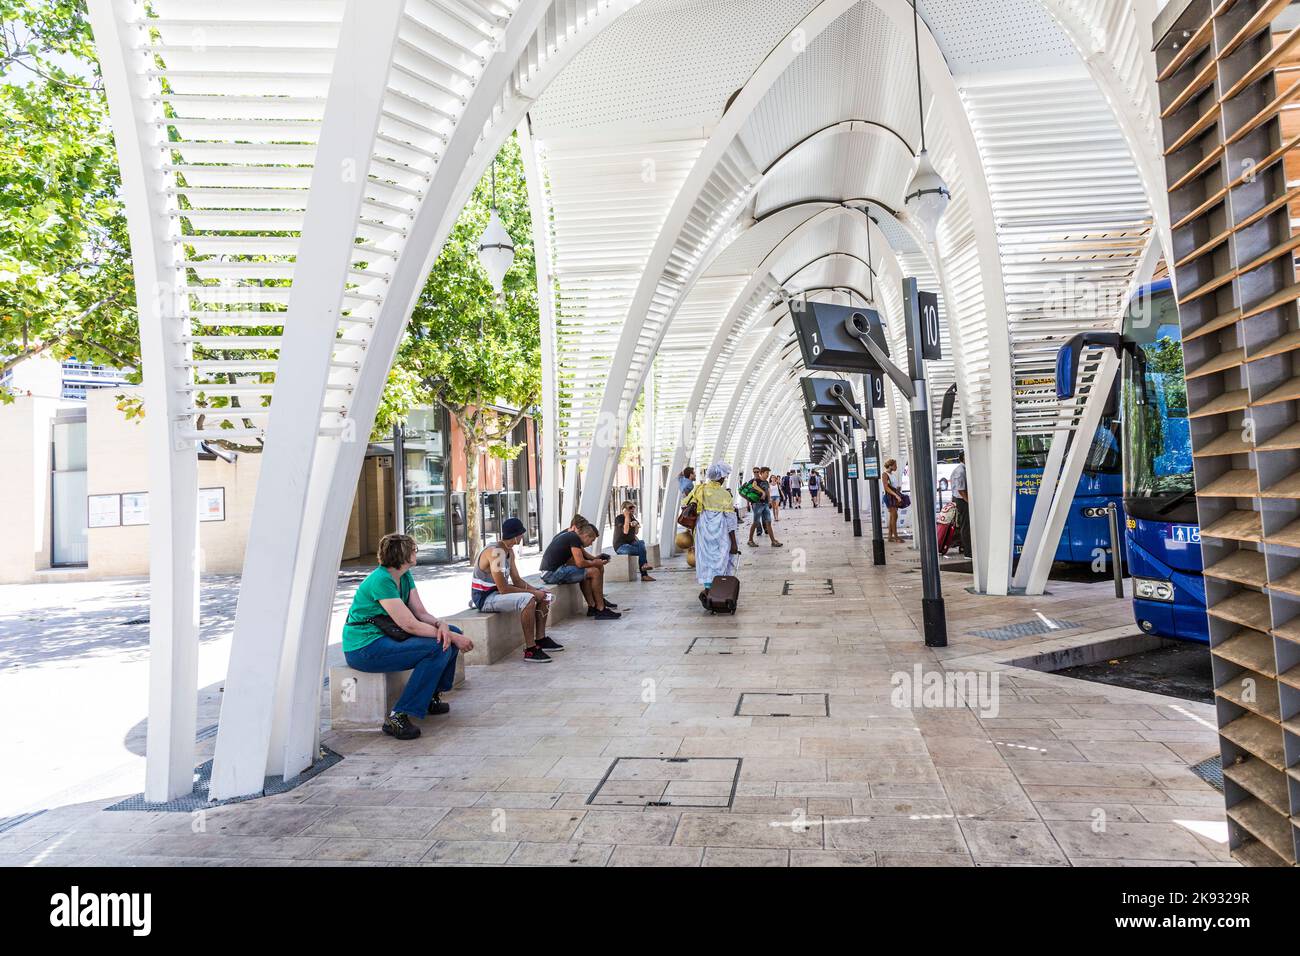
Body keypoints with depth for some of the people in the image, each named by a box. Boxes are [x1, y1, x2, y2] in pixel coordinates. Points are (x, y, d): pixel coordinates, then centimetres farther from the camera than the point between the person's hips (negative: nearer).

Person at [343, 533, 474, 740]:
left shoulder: (405, 576, 7)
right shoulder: (381, 580, -22)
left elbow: (421, 612, 4)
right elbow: (410, 624, -25)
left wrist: (441, 624, -18)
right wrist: (453, 637, -21)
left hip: (386, 637, 10)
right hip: (364, 649, -9)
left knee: (453, 632, 2)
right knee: (438, 648, -25)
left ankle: (431, 696, 17)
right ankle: (397, 717, -23)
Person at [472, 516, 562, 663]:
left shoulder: (509, 551, 7)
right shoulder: (496, 552, -25)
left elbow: (517, 580, 8)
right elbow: (503, 588, -28)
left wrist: (535, 590, -8)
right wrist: (533, 592, -20)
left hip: (498, 592, 10)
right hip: (485, 598, -10)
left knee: (543, 595, 9)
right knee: (528, 599, -33)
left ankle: (540, 639, 14)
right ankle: (530, 650, -27)